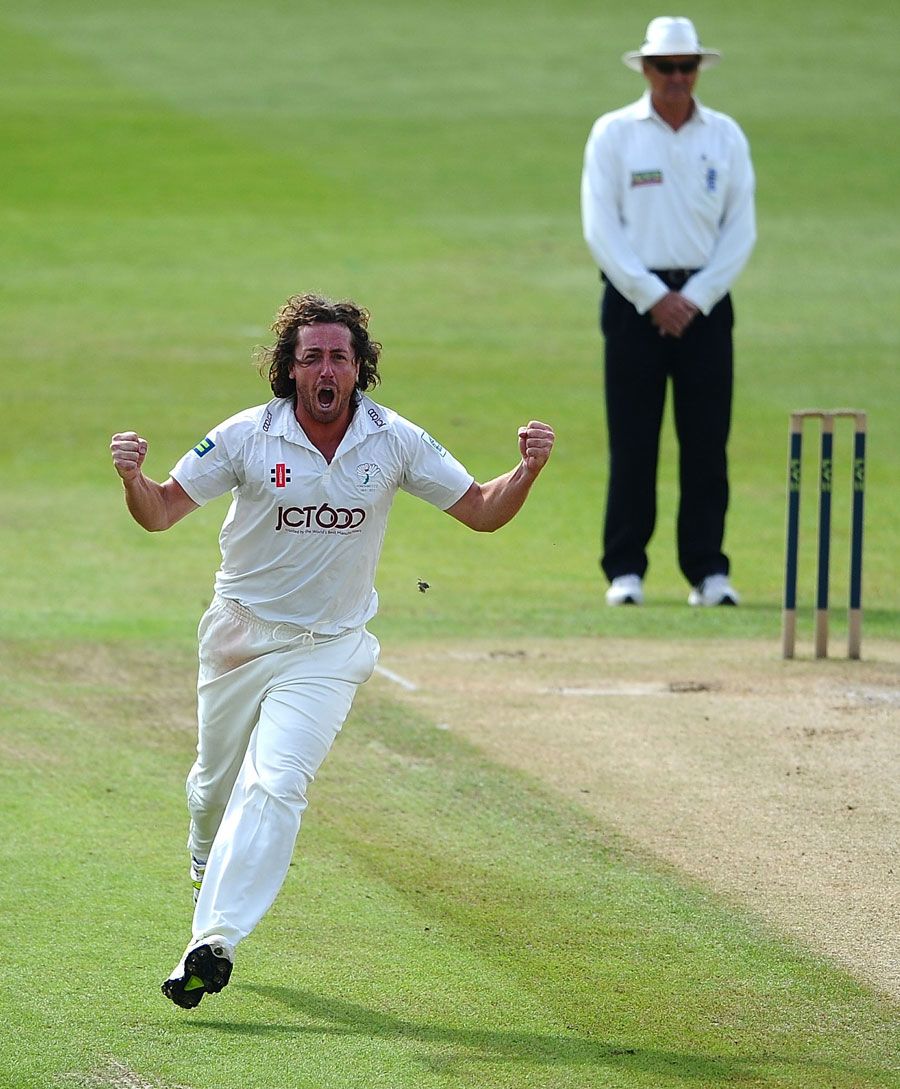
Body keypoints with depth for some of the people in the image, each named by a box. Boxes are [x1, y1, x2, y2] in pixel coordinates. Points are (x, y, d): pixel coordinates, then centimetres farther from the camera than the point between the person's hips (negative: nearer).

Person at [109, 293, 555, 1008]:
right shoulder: (248, 437, -11)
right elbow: (160, 513, -7)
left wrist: (527, 470, -23)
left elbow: (481, 511, -3)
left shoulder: (395, 442, -9)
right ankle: (208, 869, 50)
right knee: (217, 781, 16)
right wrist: (134, 477, -30)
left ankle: (215, 942, -25)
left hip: (329, 648, -1)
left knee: (276, 784, -19)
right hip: (240, 636, 1)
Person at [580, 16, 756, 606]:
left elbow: (741, 230, 5)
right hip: (633, 301, -2)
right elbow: (601, 227, -3)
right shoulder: (614, 133, 2)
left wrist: (696, 298, -6)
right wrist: (652, 296, -10)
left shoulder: (726, 136, 8)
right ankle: (625, 569, 1)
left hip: (705, 303, 2)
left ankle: (708, 569, 4)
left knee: (707, 442, -1)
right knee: (632, 442, -3)